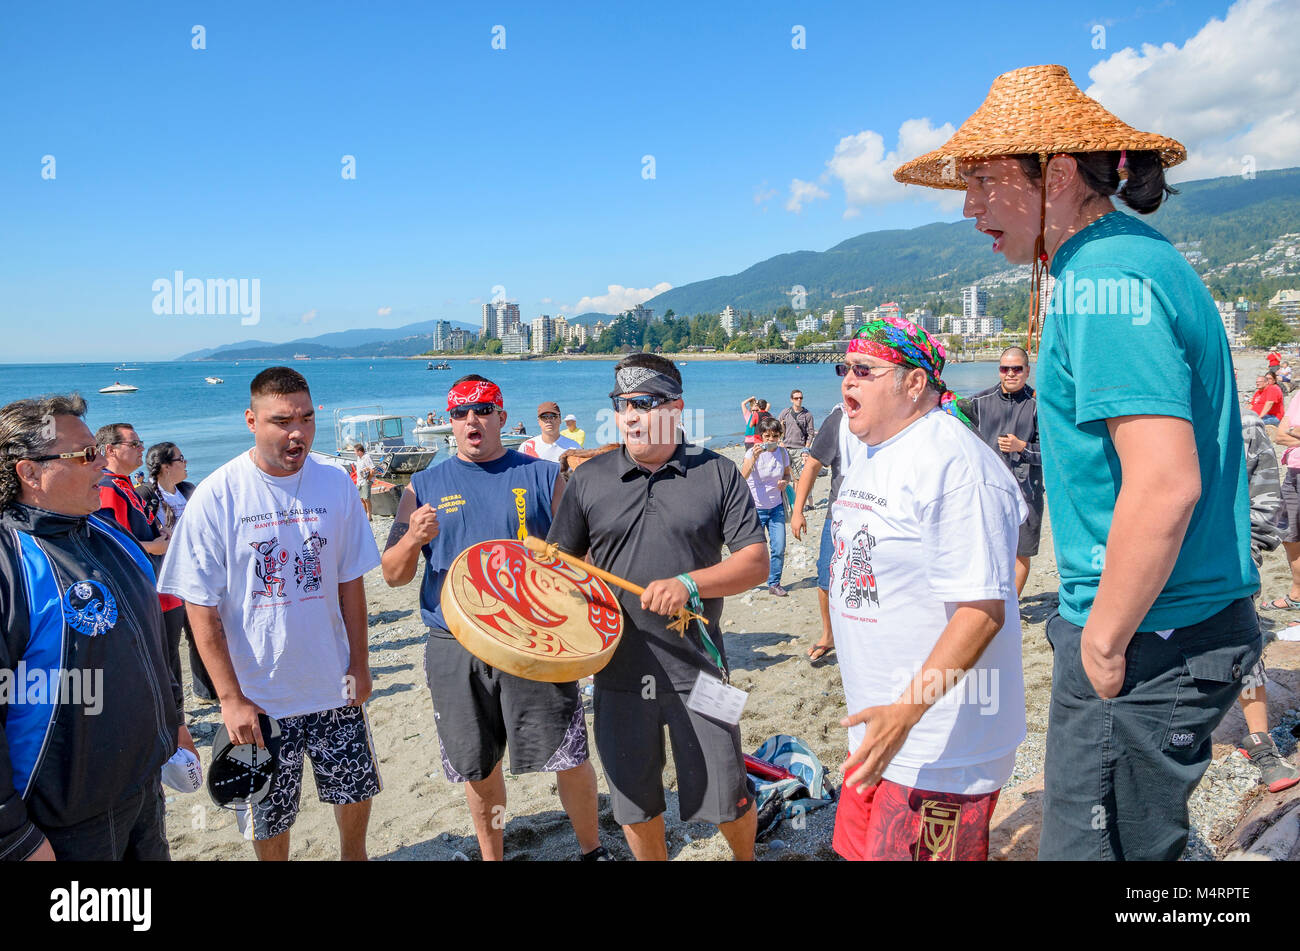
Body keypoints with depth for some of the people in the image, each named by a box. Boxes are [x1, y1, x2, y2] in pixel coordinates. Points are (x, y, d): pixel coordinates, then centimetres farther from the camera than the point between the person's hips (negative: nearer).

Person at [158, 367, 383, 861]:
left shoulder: (336, 484, -4)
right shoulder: (215, 497, -13)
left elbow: (350, 582, 4)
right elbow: (202, 607, -10)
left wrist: (359, 665, 3)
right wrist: (231, 697, -12)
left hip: (334, 689, 3)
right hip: (257, 697, -3)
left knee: (357, 792, 18)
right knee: (270, 820, 13)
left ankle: (353, 855, 45)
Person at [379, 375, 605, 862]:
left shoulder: (542, 476, 3)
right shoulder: (425, 487, 7)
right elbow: (393, 575, 6)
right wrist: (414, 538, -16)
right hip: (455, 650, 2)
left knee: (569, 757, 2)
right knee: (478, 767, 13)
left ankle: (592, 848, 27)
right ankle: (491, 856, 35)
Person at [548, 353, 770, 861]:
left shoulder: (718, 474, -1)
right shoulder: (589, 479, 3)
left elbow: (756, 562, -5)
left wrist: (689, 583, -20)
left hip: (695, 669, -1)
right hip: (618, 671, 2)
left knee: (726, 799, 10)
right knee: (635, 804, 15)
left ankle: (747, 857, 40)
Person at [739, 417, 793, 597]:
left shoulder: (783, 452, -2)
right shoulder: (753, 452, -14)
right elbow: (743, 476, -29)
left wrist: (785, 482, -8)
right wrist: (753, 458, -44)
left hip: (776, 507, 3)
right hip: (756, 508, -3)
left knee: (779, 548, -1)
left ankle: (774, 584, 16)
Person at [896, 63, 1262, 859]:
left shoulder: (1102, 281, -19)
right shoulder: (1139, 257, 13)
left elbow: (1164, 484, -27)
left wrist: (1104, 643, -17)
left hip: (1146, 641, -10)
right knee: (1142, 838, 23)